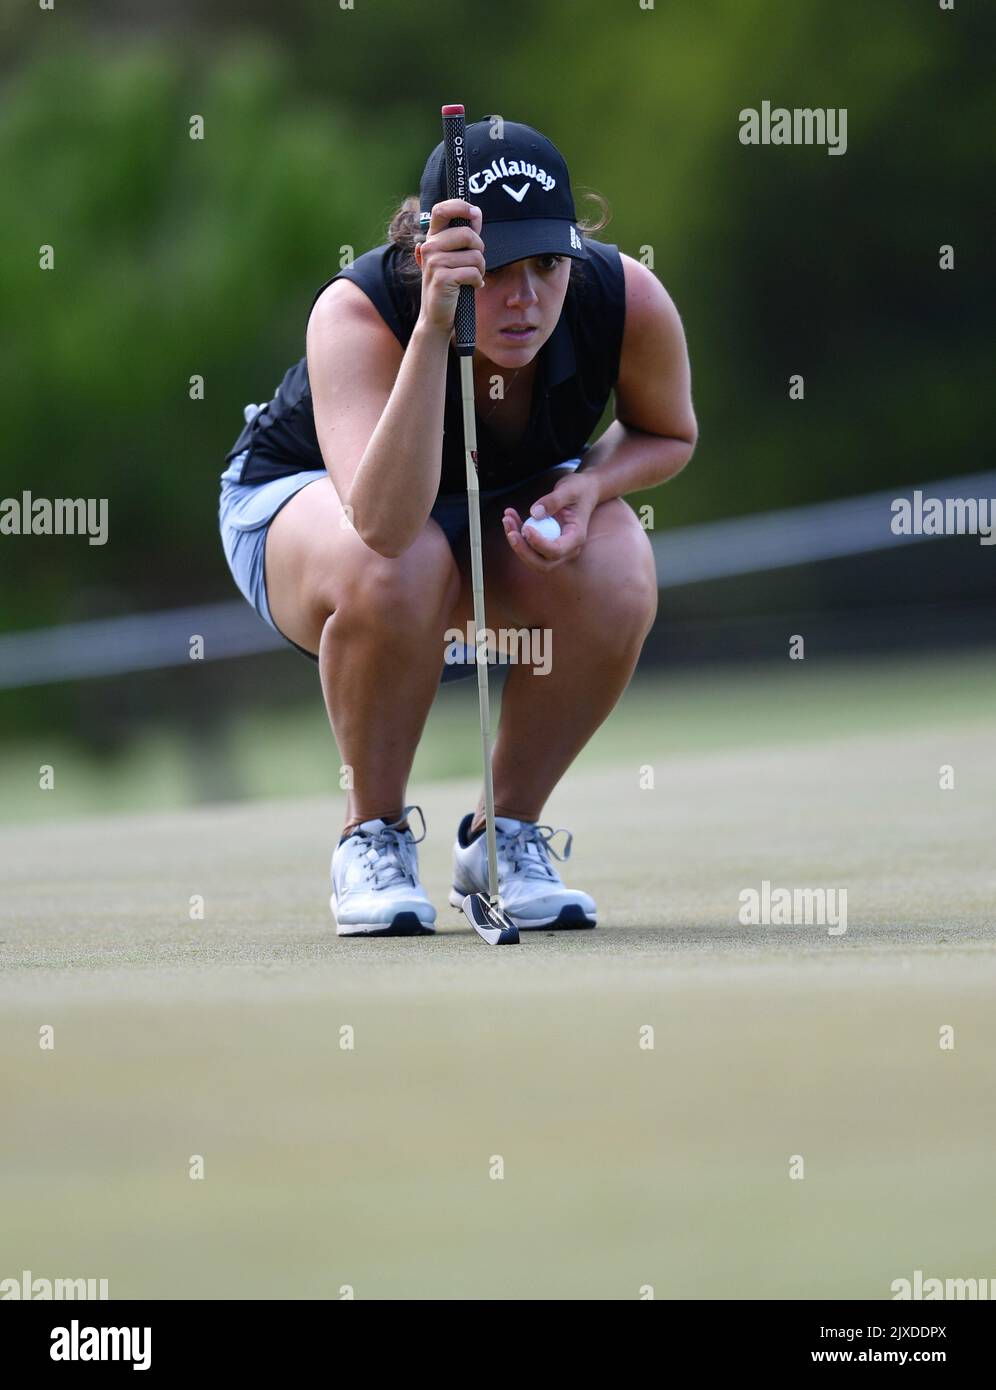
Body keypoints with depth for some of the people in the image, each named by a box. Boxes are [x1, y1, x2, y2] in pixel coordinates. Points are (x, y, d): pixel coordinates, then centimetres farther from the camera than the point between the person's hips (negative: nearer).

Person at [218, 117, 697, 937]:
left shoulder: (628, 301, -27)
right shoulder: (356, 314, -37)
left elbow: (668, 435, -2)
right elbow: (385, 524, -53)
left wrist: (589, 484, -25)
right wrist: (434, 327, -60)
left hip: (509, 507, 3)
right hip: (302, 497, -3)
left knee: (617, 584, -30)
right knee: (396, 574, -39)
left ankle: (505, 835, -5)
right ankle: (374, 838, -12)